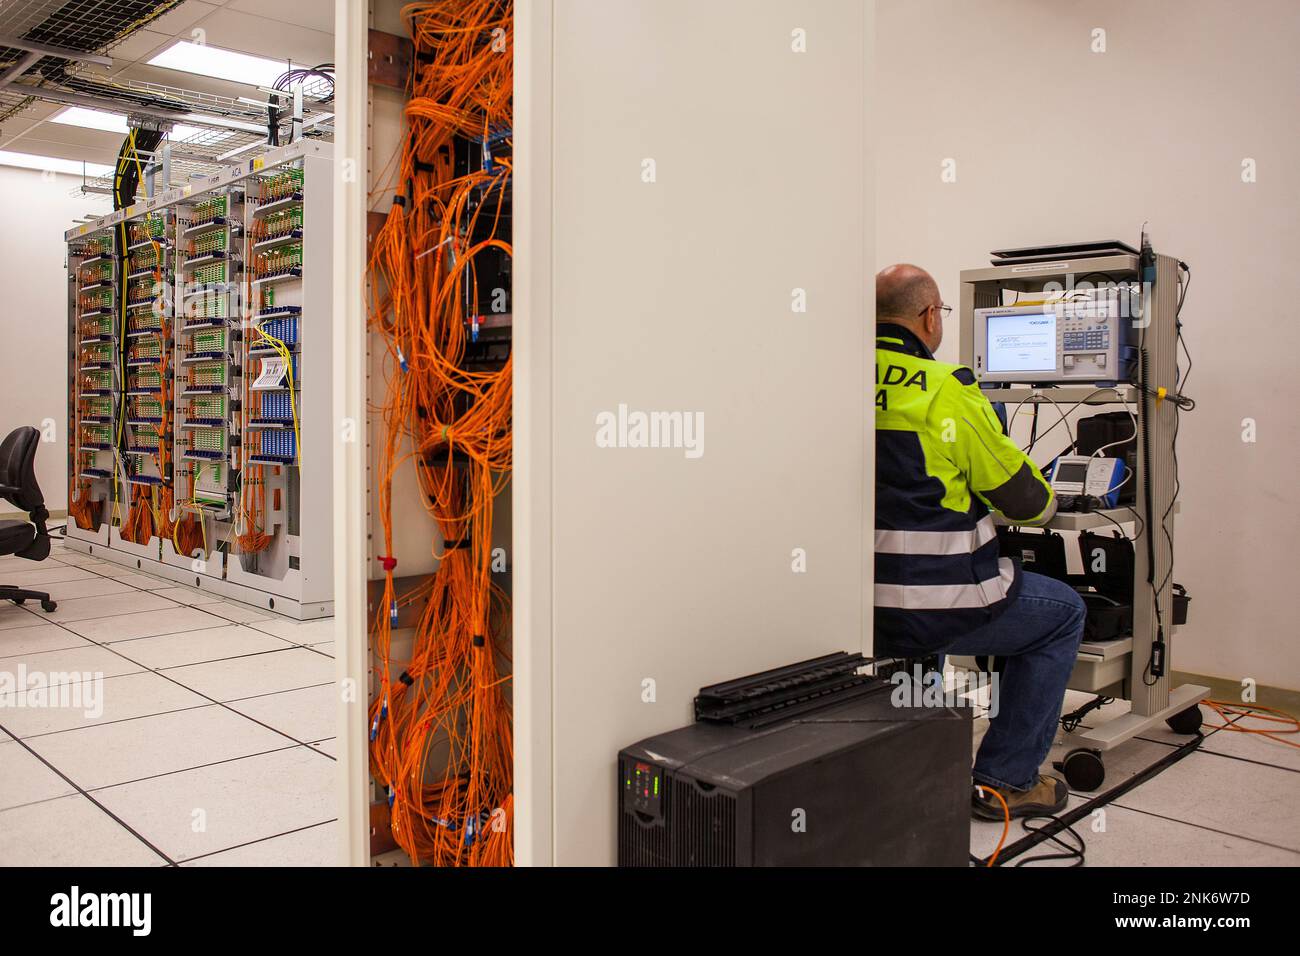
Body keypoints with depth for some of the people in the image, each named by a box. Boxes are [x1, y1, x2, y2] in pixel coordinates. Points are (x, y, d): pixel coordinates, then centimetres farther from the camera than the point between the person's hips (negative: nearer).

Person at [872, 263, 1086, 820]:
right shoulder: (946, 391, -14)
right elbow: (1025, 499, -6)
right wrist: (1045, 503, 18)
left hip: (855, 613, 7)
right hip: (934, 610, -6)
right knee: (1063, 613, 18)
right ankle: (1005, 780, 20)